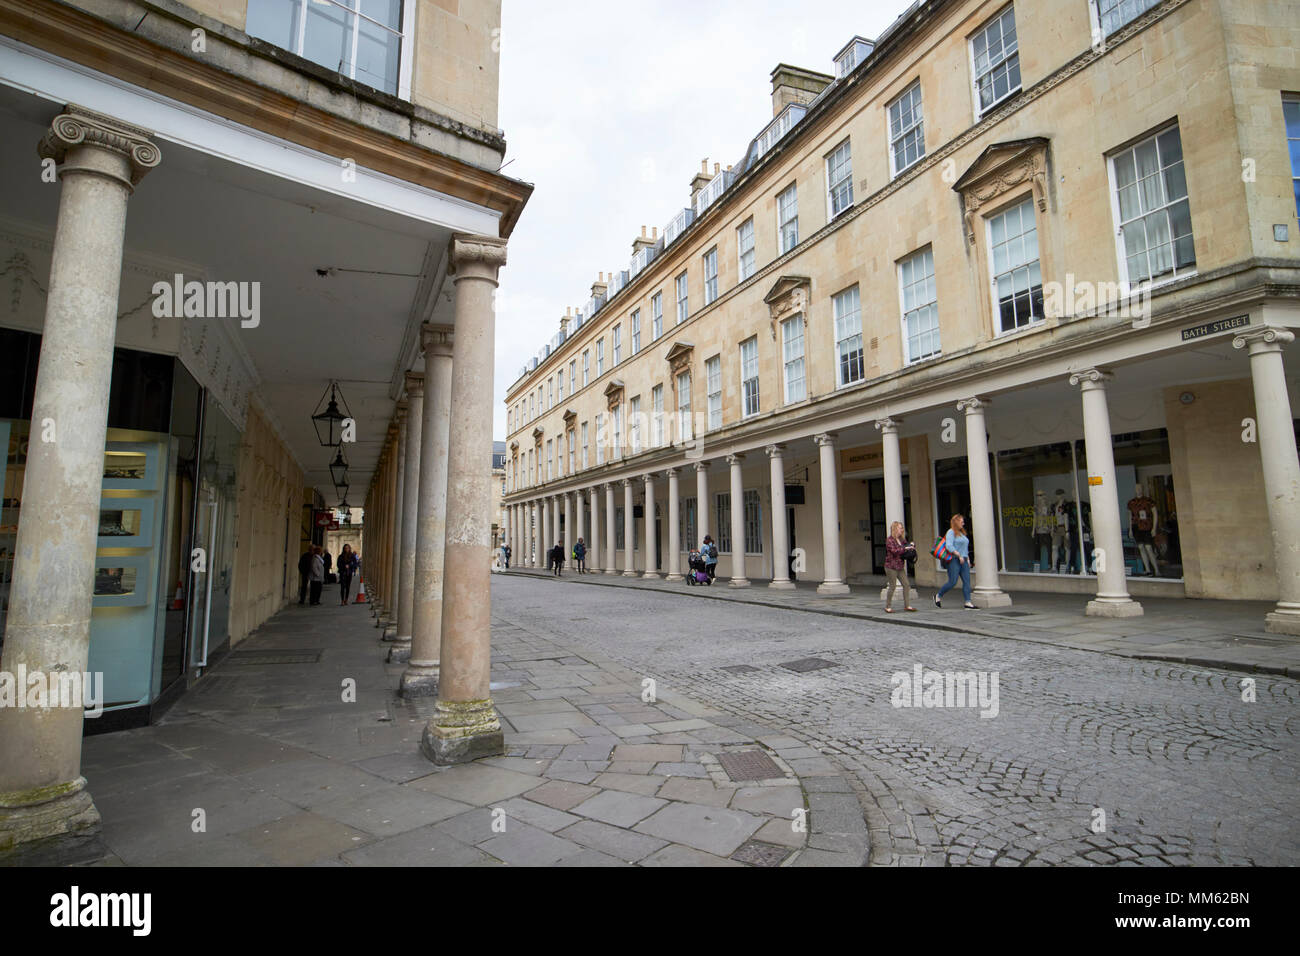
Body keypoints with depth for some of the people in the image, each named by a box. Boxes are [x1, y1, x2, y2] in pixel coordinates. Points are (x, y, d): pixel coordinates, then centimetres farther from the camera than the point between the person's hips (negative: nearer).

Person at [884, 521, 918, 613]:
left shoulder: (901, 539, 11)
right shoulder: (889, 540, -12)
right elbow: (894, 551, -25)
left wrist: (912, 544, 1)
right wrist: (905, 548, -27)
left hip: (900, 567, 8)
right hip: (891, 567, -8)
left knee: (906, 584, 3)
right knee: (892, 586, -5)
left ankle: (906, 606, 10)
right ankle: (888, 607, 6)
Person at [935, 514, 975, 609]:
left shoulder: (962, 533, 20)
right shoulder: (951, 532, -7)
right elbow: (949, 546, -18)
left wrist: (968, 559, 17)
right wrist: (959, 555, -20)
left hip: (963, 561, 8)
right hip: (954, 560, -8)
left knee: (967, 581, -2)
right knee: (952, 582, -7)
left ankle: (968, 602, -3)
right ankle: (938, 595, 10)